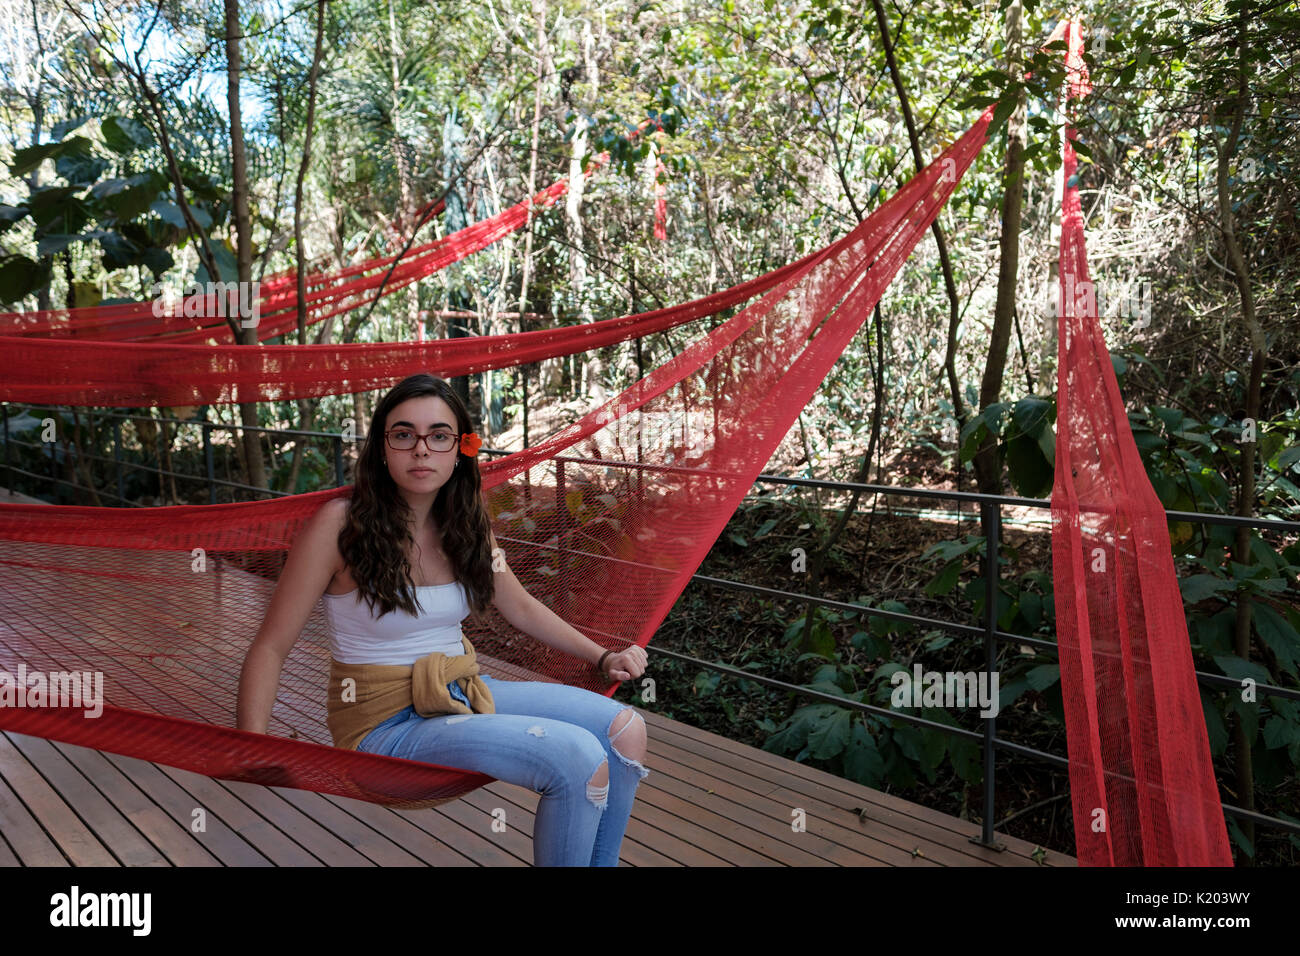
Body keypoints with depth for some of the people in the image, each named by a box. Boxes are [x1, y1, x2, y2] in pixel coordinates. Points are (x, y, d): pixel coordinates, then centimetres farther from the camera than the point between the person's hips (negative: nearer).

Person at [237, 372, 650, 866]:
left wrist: (603, 656, 9)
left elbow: (522, 608, 15)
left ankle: (600, 862, 15)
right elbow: (270, 647, -13)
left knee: (624, 728, -4)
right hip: (387, 726, -6)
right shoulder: (340, 524, -16)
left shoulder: (466, 526, 1)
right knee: (580, 759, -23)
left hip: (462, 694, 7)